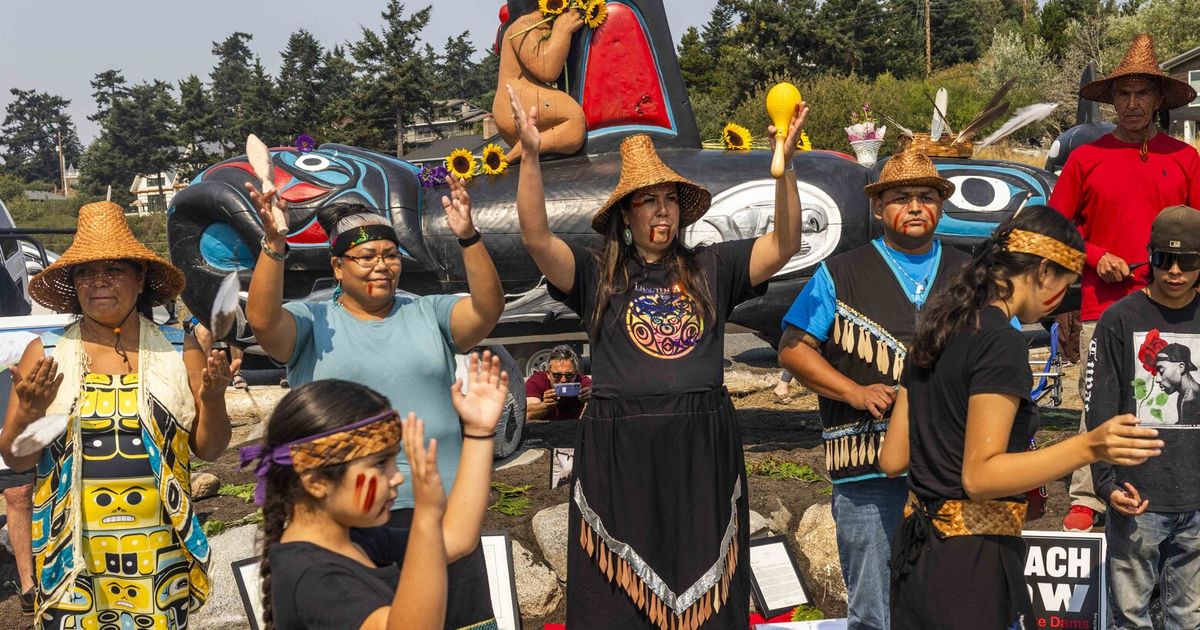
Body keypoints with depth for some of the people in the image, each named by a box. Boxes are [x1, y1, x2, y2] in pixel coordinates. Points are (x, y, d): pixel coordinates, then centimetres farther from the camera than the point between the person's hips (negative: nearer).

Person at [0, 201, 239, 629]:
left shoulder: (179, 349, 2)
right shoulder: (44, 354, 2)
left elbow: (209, 449, 5)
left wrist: (212, 397, -14)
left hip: (159, 550, 0)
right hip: (72, 550, 0)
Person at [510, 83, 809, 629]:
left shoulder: (711, 268, 10)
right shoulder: (597, 276, 5)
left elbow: (785, 244, 2)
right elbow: (536, 238, -7)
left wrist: (784, 165, -10)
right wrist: (530, 155, -16)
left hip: (703, 450, 2)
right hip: (619, 453, -1)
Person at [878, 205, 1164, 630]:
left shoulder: (937, 333, 8)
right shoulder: (1001, 341, -16)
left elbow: (892, 459, 9)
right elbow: (979, 476, -21)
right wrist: (1088, 448, -30)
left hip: (916, 551, 8)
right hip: (971, 564, -8)